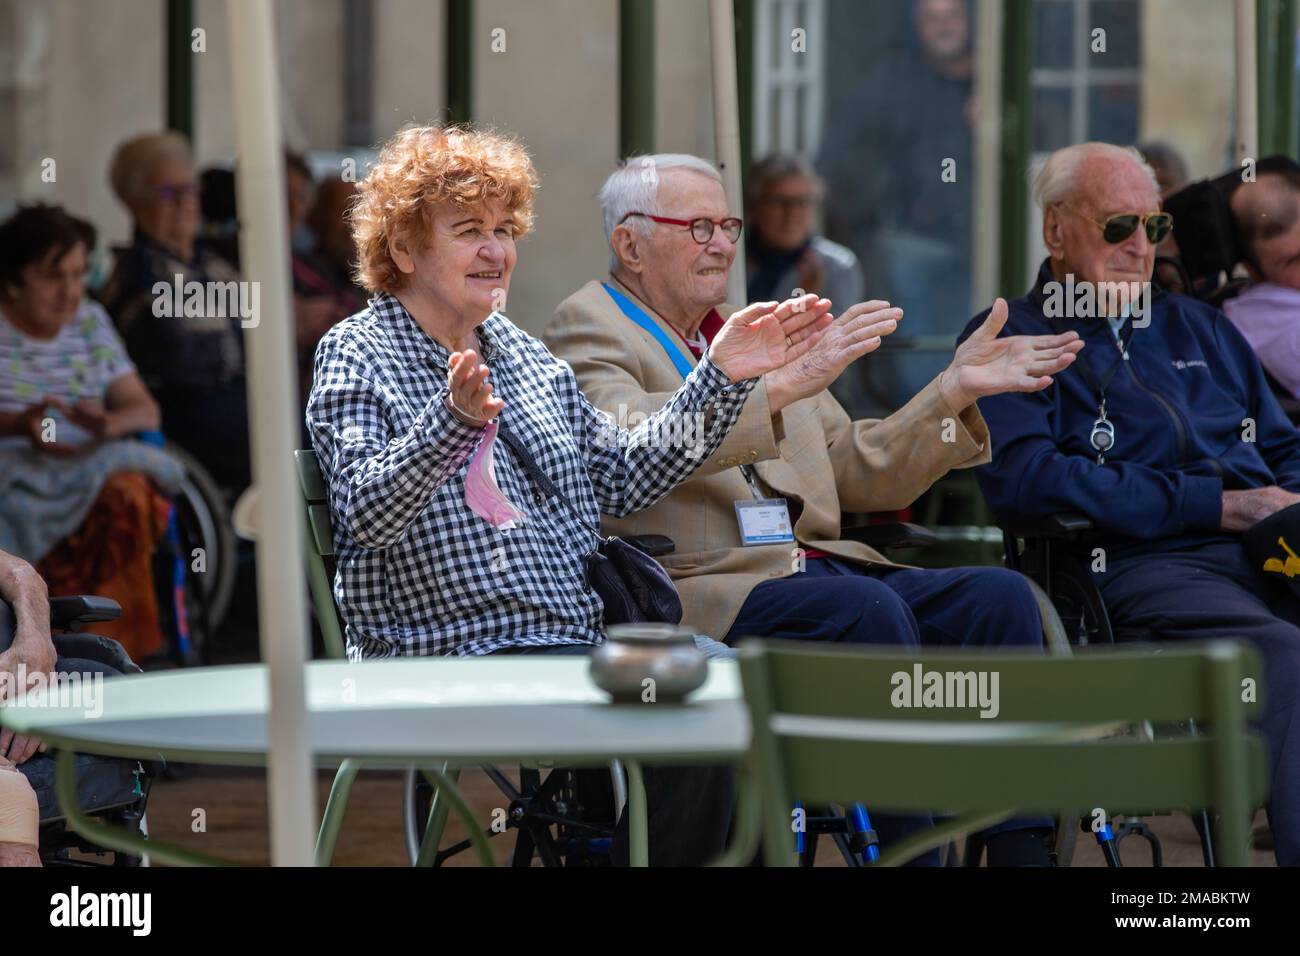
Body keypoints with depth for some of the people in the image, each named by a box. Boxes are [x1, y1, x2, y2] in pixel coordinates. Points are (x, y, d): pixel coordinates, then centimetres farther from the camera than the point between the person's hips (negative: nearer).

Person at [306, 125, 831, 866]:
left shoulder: (523, 353, 21)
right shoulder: (358, 356, 1)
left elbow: (623, 478, 20)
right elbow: (368, 512, -15)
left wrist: (722, 378, 12)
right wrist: (453, 420, -31)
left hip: (578, 640, 7)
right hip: (447, 659, -6)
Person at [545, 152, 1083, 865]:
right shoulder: (588, 326, 4)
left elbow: (862, 471, 26)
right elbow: (627, 440, -20)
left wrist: (957, 390, 13)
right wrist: (784, 385, -26)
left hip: (817, 565, 7)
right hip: (701, 589, -7)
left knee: (998, 595, -15)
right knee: (868, 608, -33)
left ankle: (1021, 852, -20)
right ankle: (917, 853, -30)